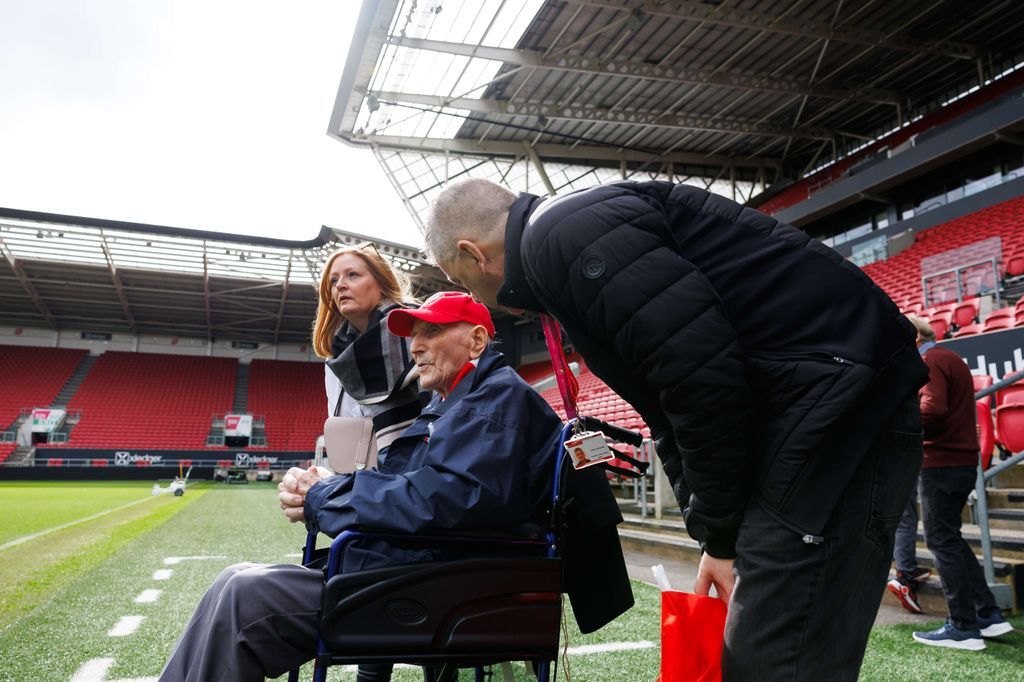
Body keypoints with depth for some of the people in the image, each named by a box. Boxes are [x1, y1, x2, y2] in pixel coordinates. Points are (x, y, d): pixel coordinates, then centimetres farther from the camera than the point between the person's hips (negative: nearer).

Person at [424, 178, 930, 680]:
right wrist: (715, 537, 14)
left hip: (835, 399, -10)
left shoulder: (565, 234, -12)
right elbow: (670, 411, 20)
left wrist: (722, 536, -9)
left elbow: (702, 374, -21)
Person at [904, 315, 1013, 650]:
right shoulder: (951, 358, 19)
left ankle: (964, 628, 1)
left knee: (942, 541, -3)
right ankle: (988, 615, 18)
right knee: (950, 539, 17)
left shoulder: (930, 361, -11)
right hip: (962, 459, 10)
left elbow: (932, 408, -26)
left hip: (941, 462, -10)